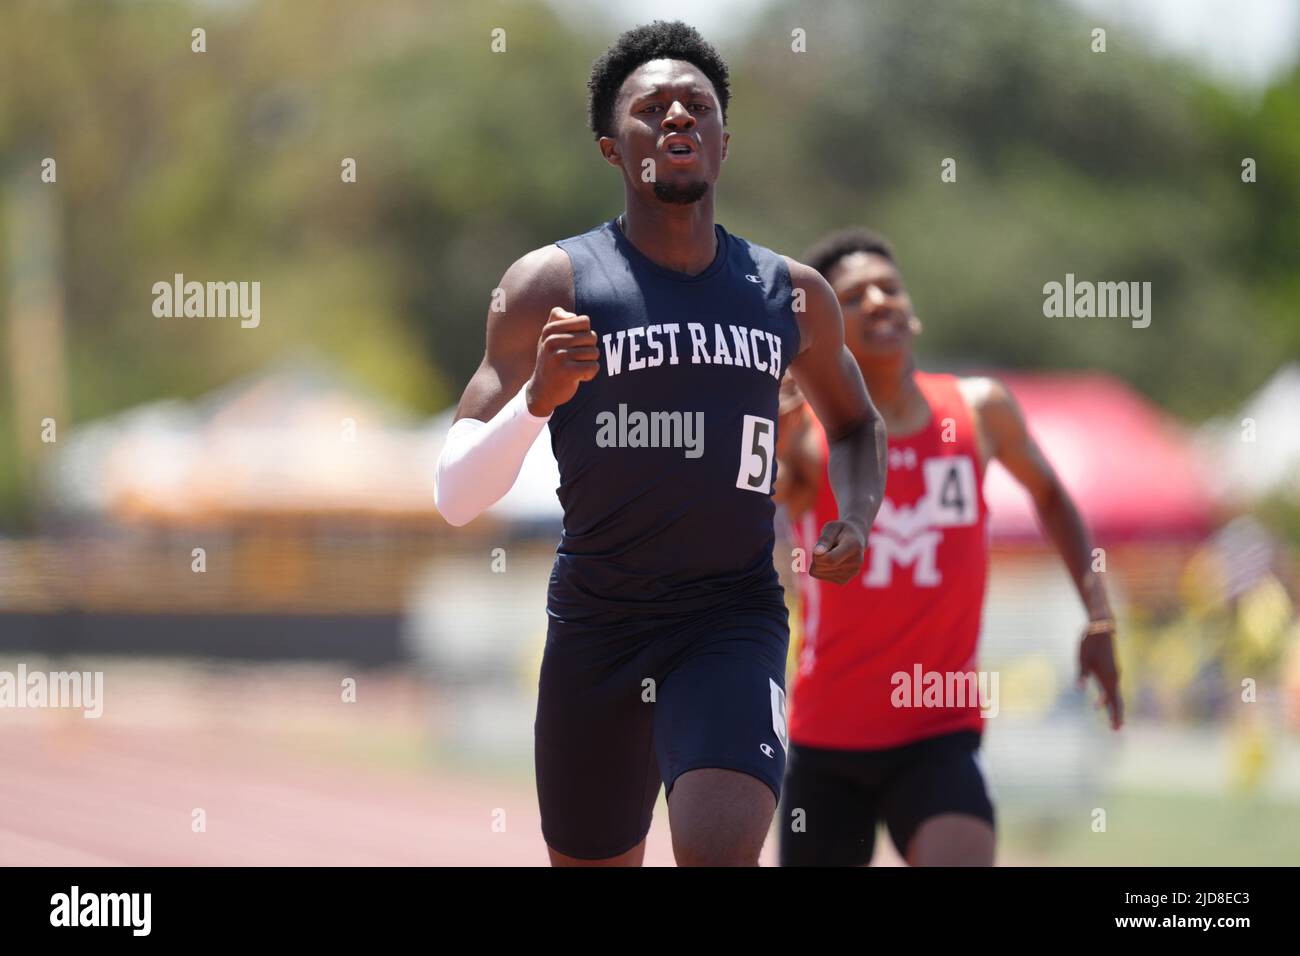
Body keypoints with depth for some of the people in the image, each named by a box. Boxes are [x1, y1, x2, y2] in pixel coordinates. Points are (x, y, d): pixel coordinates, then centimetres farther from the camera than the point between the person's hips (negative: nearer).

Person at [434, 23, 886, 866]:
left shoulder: (792, 296, 5)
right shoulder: (552, 283, -5)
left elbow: (855, 423, 26)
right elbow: (456, 499, -9)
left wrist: (856, 519, 5)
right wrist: (536, 399, -27)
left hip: (733, 617, 0)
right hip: (596, 627, 0)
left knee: (720, 852, -25)